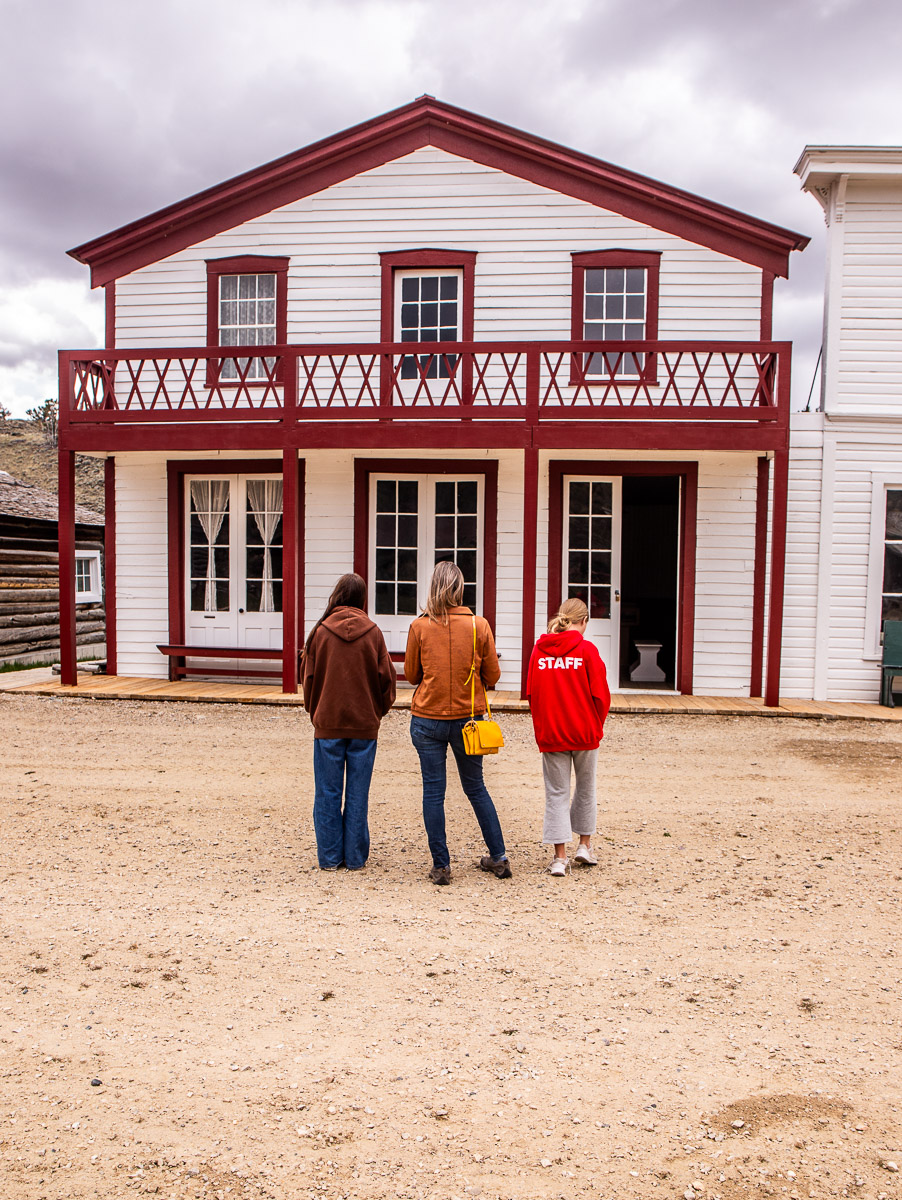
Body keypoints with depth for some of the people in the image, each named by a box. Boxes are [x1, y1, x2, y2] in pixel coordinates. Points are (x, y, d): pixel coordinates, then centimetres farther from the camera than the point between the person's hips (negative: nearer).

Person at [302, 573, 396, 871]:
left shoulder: (320, 631, -5)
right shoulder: (373, 633, -5)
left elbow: (310, 678, 3)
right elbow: (386, 677, 1)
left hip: (328, 723, 0)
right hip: (364, 724, 0)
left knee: (327, 793, 9)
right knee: (358, 793, 8)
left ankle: (329, 857, 16)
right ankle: (355, 857, 16)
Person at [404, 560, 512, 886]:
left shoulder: (420, 626, -7)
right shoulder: (479, 625, -6)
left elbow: (411, 674, 4)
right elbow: (492, 676, 0)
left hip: (427, 719, -1)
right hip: (468, 718, 2)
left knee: (433, 791, 7)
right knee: (475, 787, 16)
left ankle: (441, 866, 11)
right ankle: (499, 858, 24)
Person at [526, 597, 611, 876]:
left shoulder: (538, 650, 0)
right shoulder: (587, 650, -9)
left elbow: (531, 692, 3)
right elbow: (600, 695, -9)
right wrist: (596, 725, 8)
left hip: (550, 734, 2)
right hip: (584, 733, -2)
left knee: (557, 793, 8)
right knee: (586, 788, 18)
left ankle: (560, 856, 7)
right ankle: (585, 845, 27)